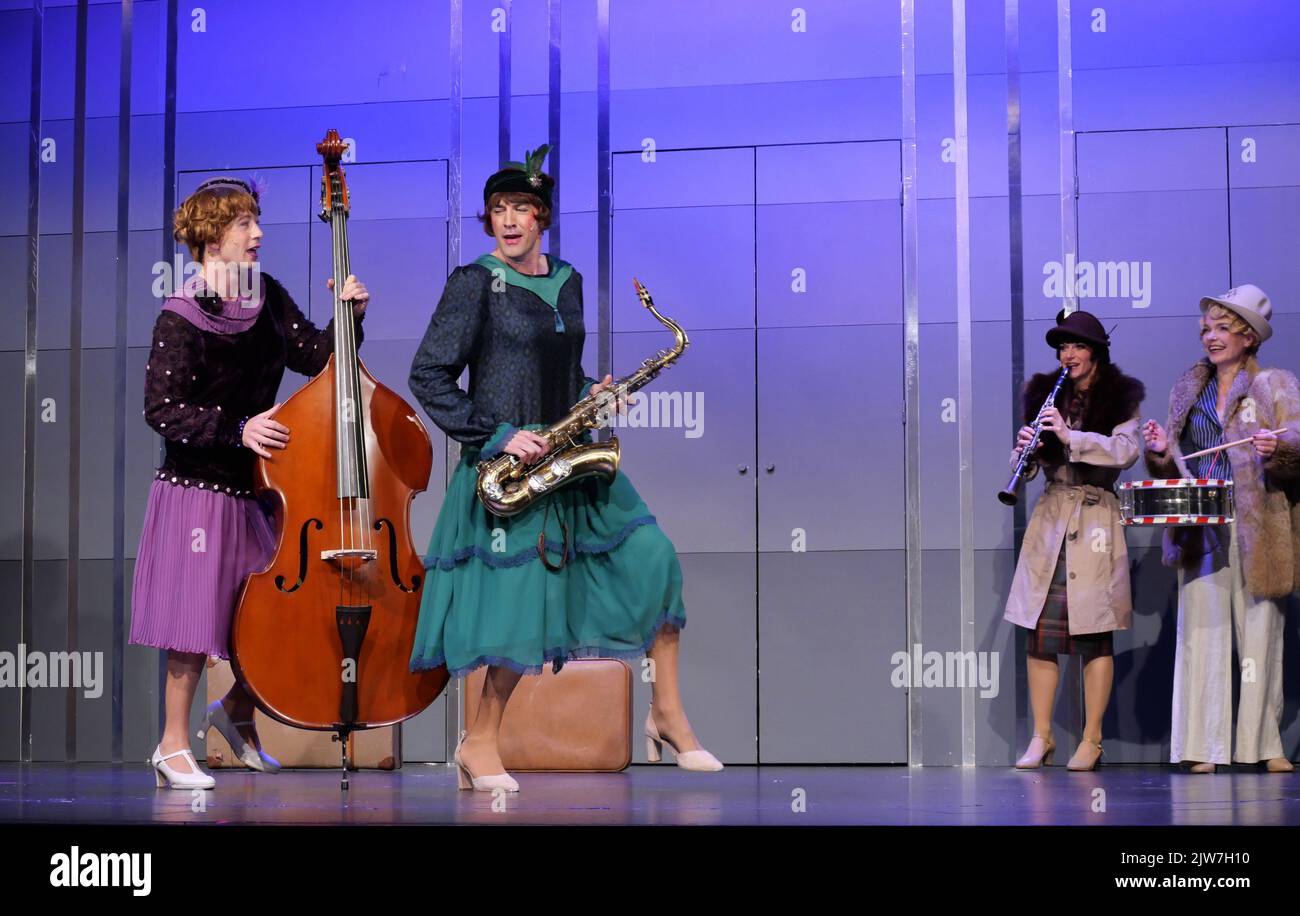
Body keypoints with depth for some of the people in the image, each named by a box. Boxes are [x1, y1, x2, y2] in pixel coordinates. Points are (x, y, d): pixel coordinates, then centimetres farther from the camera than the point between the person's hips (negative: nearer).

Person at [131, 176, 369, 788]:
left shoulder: (268, 298, 5)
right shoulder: (181, 318, -13)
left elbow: (317, 356, 7)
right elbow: (161, 409, -16)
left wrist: (350, 315, -9)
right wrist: (237, 428, -24)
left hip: (255, 485, 6)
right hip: (198, 489, -6)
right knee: (198, 615, -1)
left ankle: (237, 708, 29)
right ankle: (173, 746, 13)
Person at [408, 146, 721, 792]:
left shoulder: (567, 281, 13)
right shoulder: (475, 282, -7)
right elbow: (428, 377, -10)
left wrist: (593, 394, 3)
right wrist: (496, 435, -16)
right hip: (507, 464, -6)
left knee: (654, 560, 0)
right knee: (522, 604, -8)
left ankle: (667, 714, 11)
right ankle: (479, 745, 9)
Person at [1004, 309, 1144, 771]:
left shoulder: (1121, 399, 2)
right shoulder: (1045, 395, 12)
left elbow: (1126, 451, -14)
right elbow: (1027, 466, 11)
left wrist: (1071, 436, -24)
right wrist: (1024, 450, -12)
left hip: (1095, 521, -3)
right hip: (1049, 518, 3)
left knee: (1094, 634, -1)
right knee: (1041, 633, 1)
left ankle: (1092, 740, 6)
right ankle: (1041, 737, 9)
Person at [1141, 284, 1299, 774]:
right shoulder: (1187, 390, 17)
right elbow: (1174, 470, 19)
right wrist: (1161, 451, -3)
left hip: (1258, 527, -2)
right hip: (1201, 528, 2)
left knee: (1260, 633, -3)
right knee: (1202, 632, -4)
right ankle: (1204, 747, -4)